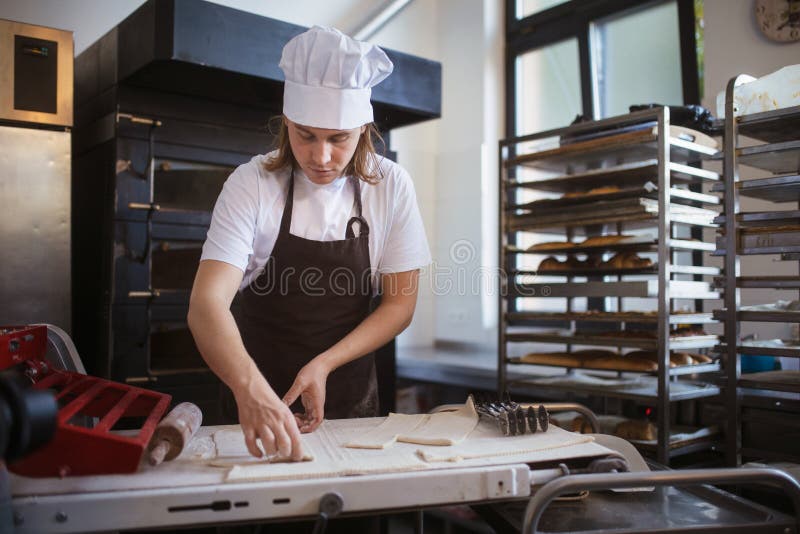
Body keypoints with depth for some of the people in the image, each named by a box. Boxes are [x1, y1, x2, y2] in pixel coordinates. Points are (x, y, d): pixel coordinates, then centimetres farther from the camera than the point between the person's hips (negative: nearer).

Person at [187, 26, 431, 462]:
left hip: (349, 396, 2)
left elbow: (399, 303, -7)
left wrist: (324, 365, -20)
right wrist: (251, 390, -45)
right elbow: (206, 304, -28)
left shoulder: (391, 186, -11)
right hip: (256, 395, -1)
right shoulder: (252, 184, -18)